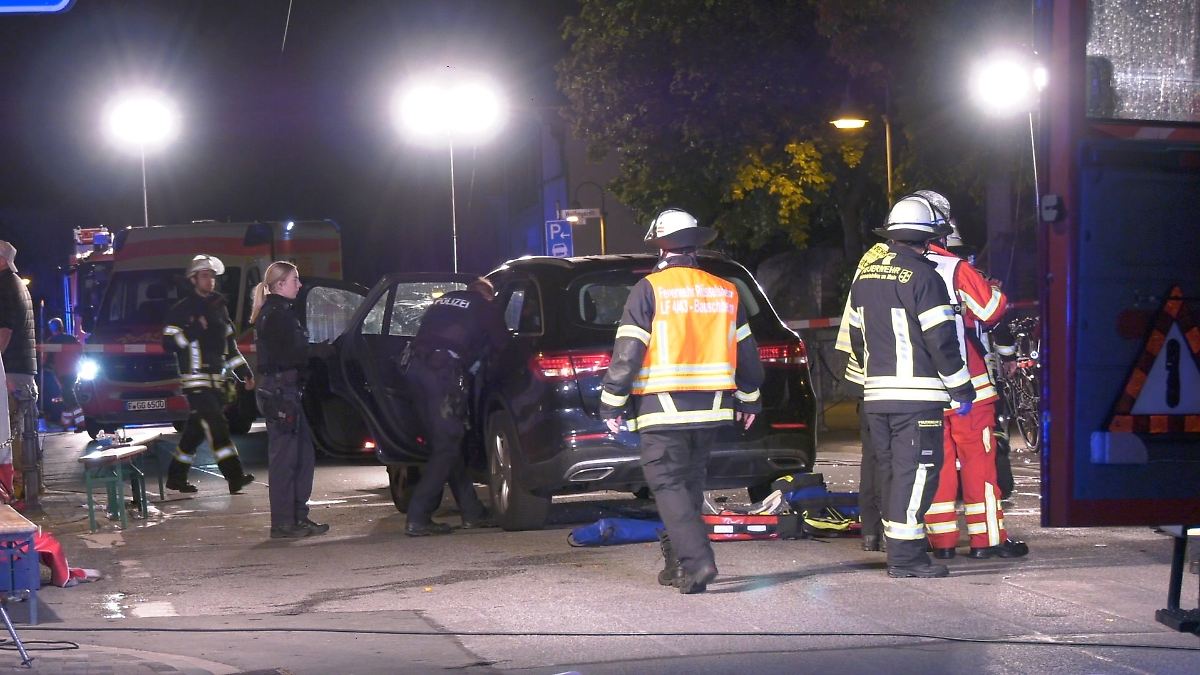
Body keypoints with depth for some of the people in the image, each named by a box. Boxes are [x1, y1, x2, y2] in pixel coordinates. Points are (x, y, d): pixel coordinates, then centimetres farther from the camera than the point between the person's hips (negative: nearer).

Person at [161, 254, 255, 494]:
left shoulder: (219, 308, 17)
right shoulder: (181, 310, -4)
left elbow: (230, 346, 23)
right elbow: (169, 343, -10)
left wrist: (244, 372, 18)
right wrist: (193, 331, -21)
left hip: (216, 379, 7)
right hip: (195, 379, -7)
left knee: (196, 428, 10)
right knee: (216, 425, -16)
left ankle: (176, 477, 19)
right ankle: (234, 476, -21)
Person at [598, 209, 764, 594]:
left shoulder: (650, 289, -8)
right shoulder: (725, 292, 9)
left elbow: (627, 352, -11)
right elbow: (745, 351, 16)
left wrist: (611, 403, -4)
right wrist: (749, 400, 27)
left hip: (663, 408, -5)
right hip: (711, 408, 6)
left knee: (668, 484, -4)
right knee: (690, 482, 17)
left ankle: (697, 562, -18)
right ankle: (678, 563, 23)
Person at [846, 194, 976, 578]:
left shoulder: (865, 277, 13)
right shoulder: (923, 277, -11)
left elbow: (857, 337, 20)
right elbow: (941, 339, -13)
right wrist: (961, 388, -5)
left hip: (876, 393, 8)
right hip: (917, 394, -8)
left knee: (891, 470, 13)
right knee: (916, 470, -6)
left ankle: (899, 551, 17)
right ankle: (905, 556, -10)